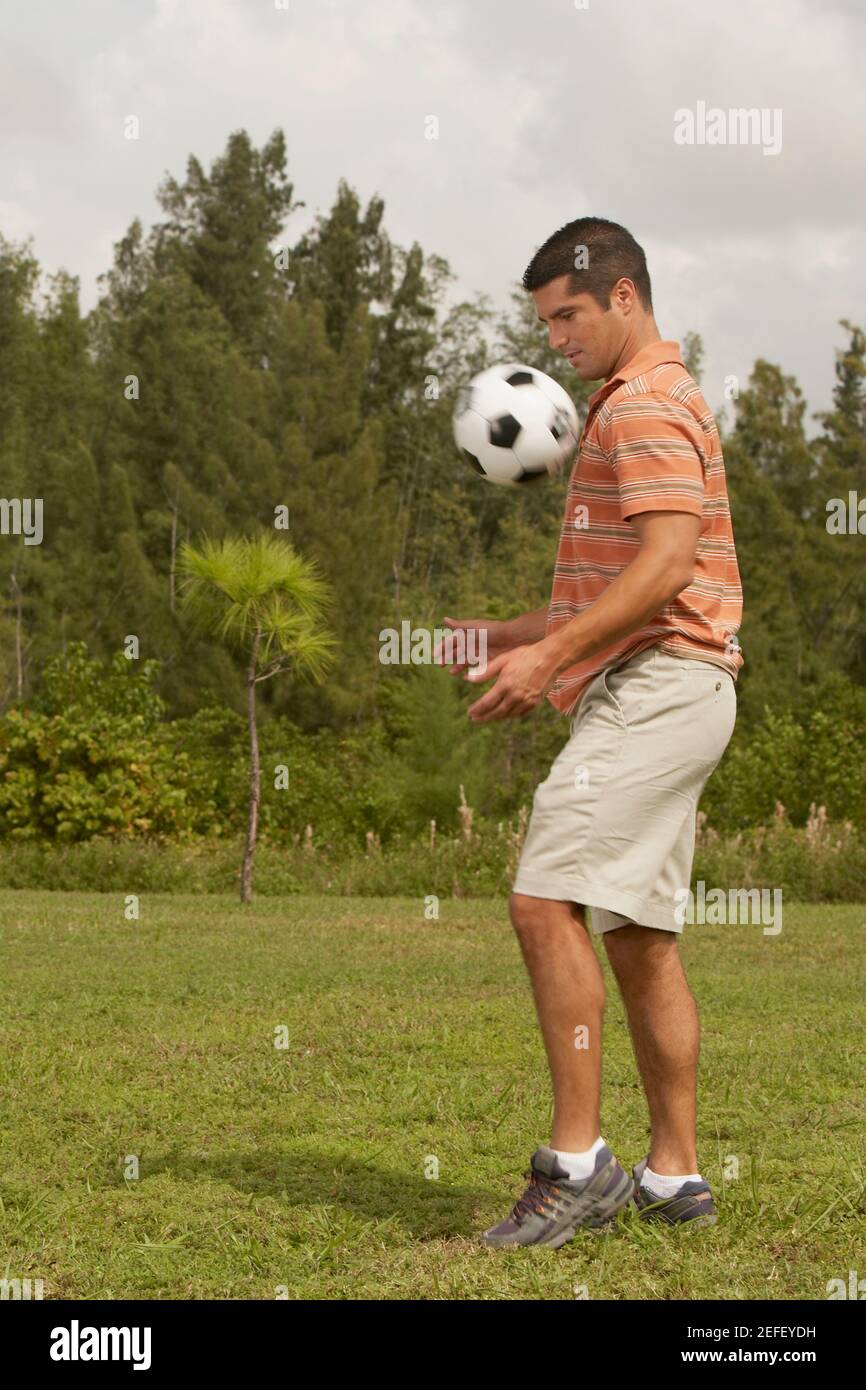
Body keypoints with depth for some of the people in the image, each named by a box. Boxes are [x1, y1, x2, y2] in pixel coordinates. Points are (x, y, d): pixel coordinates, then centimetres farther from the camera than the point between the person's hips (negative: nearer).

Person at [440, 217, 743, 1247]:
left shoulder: (649, 404, -9)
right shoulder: (636, 404, 24)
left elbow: (668, 560, -22)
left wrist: (552, 654, -25)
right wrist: (515, 634, 19)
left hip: (658, 687, -11)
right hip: (647, 692, 11)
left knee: (546, 899, -18)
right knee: (639, 937, 10)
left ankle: (578, 1161, -17)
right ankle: (674, 1175, 15)